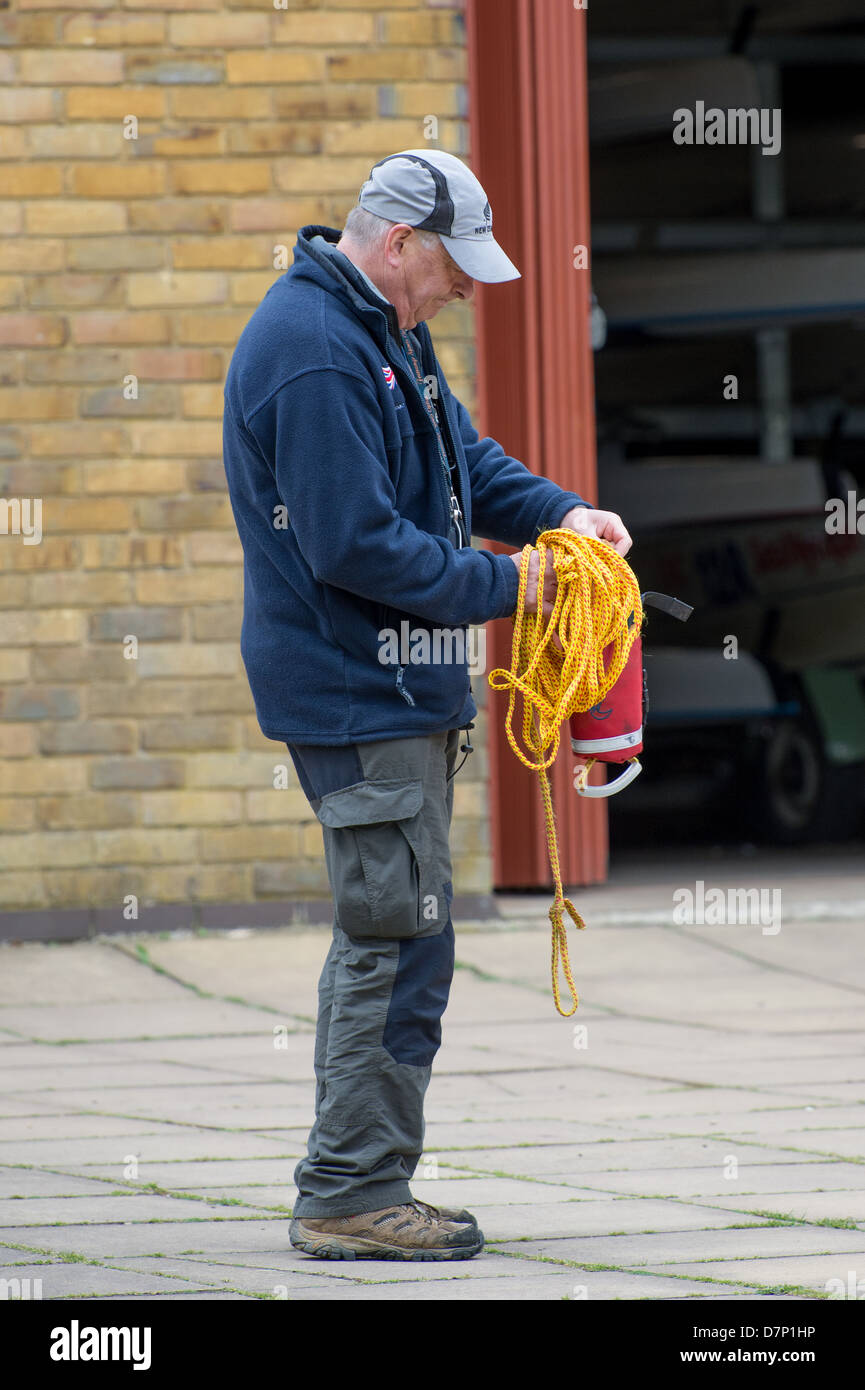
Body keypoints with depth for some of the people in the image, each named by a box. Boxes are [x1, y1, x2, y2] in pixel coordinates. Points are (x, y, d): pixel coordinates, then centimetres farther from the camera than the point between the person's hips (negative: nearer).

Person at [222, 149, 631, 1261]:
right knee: (401, 940, -9)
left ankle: (349, 1193, 20)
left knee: (385, 939, 14)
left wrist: (557, 510, 4)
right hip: (359, 700, -11)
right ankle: (352, 1198, -4)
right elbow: (357, 545, -24)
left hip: (393, 690, 11)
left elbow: (463, 459, 23)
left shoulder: (387, 333, 14)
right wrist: (508, 585, -16)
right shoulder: (315, 354, -20)